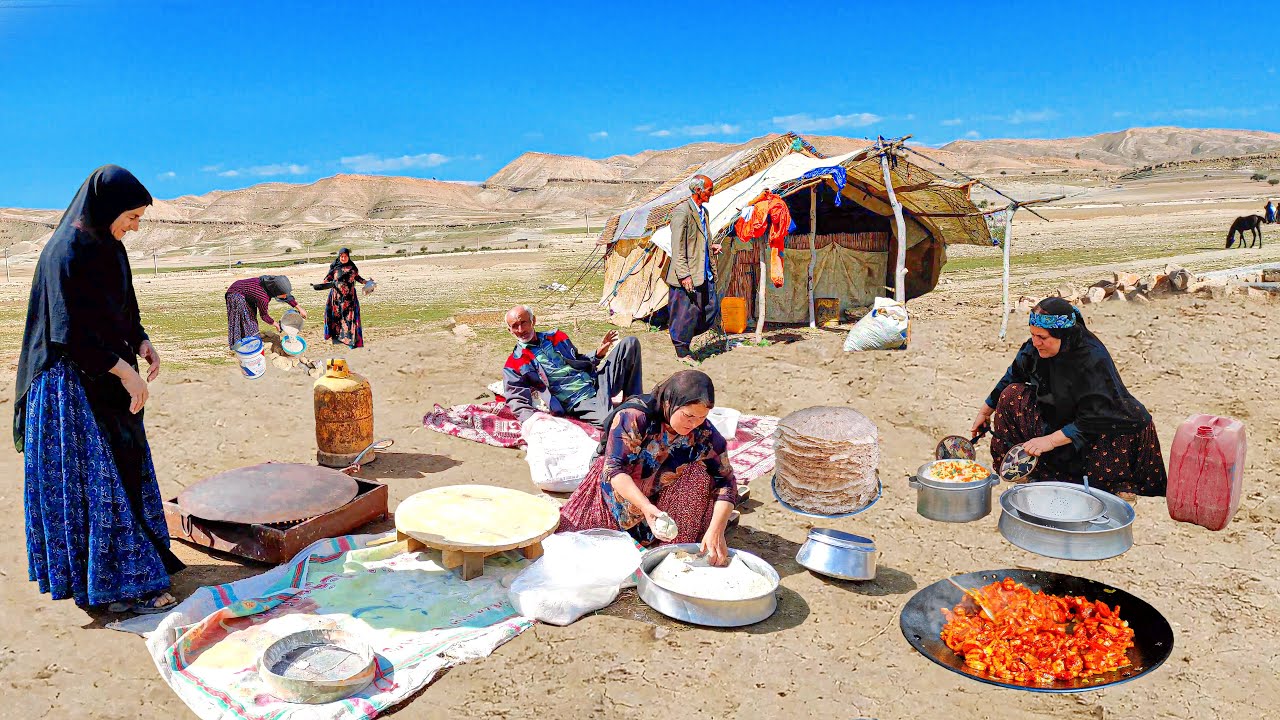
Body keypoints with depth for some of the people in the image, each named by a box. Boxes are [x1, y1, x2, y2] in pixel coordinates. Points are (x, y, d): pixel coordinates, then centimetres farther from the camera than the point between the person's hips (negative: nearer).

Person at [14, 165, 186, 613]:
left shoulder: (106, 246, 8)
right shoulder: (67, 253, -19)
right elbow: (72, 330, -23)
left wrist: (141, 342, 0)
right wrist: (125, 371, -21)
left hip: (108, 381, 9)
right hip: (74, 384, -9)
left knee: (124, 468, 15)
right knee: (94, 478, -4)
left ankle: (135, 559, 28)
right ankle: (116, 586, 3)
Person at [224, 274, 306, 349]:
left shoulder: (274, 282, -22)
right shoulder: (263, 298, -38)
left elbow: (287, 296, -2)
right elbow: (264, 316, -18)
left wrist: (299, 308, -1)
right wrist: (275, 324, -3)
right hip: (235, 294, -8)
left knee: (251, 316, 17)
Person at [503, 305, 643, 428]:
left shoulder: (556, 337, 19)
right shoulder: (513, 365, 4)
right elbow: (516, 400, -4)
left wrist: (598, 354, 9)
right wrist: (532, 418, -24)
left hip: (597, 382, 6)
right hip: (579, 403, -6)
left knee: (629, 343, -7)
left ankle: (633, 400, -8)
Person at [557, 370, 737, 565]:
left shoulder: (705, 432, -18)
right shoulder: (633, 417, -29)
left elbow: (725, 481, -19)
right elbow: (614, 469, -32)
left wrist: (716, 531, -34)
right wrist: (646, 507, -46)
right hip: (621, 489, -2)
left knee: (699, 474, -25)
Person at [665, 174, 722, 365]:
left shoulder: (703, 211, 15)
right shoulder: (682, 211, -13)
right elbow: (678, 248, -17)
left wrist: (712, 247, 7)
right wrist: (684, 275, -21)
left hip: (705, 273, 9)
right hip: (688, 275, -9)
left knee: (710, 310, 10)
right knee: (687, 313, 0)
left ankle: (683, 339, 25)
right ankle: (682, 352, 14)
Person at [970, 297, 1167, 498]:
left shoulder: (1093, 360, -30)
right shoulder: (1036, 347, -12)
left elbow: (1092, 421, -30)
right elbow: (1013, 377, 6)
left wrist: (1050, 440, -33)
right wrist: (985, 411, 13)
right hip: (1063, 417, 7)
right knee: (1011, 396, -10)